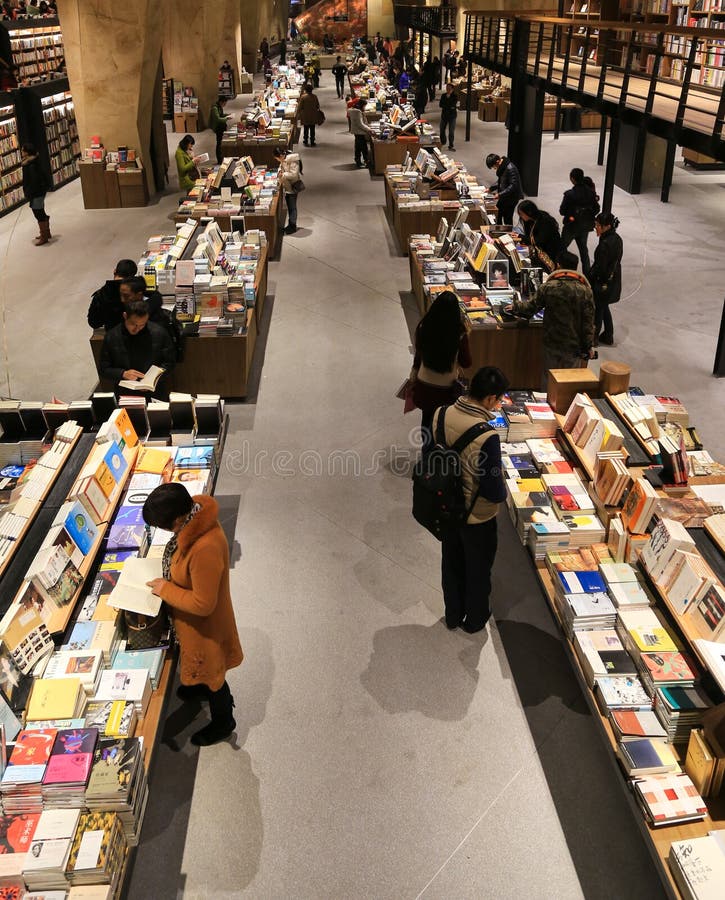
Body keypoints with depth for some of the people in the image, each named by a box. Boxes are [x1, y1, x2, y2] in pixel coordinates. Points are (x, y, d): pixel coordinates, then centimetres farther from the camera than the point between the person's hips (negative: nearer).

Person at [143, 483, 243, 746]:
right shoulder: (195, 514, -17)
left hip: (204, 623, -8)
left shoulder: (205, 549, -44)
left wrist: (165, 590, -21)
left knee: (210, 669, 20)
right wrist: (170, 567, -4)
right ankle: (202, 688, 66)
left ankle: (223, 721, 47)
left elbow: (203, 604, -32)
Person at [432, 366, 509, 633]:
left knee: (452, 562, 26)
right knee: (478, 568, 21)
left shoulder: (441, 414, -16)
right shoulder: (487, 437, -34)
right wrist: (502, 492, -5)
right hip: (477, 516, -5)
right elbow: (493, 491, -27)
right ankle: (475, 618, 43)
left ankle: (453, 614, 47)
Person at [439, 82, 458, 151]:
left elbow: (453, 104, -19)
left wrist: (448, 98, -14)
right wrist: (450, 107, -15)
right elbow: (440, 104, -7)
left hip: (452, 115, -4)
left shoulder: (455, 96, -5)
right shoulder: (443, 95, 4)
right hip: (444, 115, 4)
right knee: (442, 130, 12)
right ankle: (443, 142, 35)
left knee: (451, 131, -6)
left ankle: (451, 146, 1)